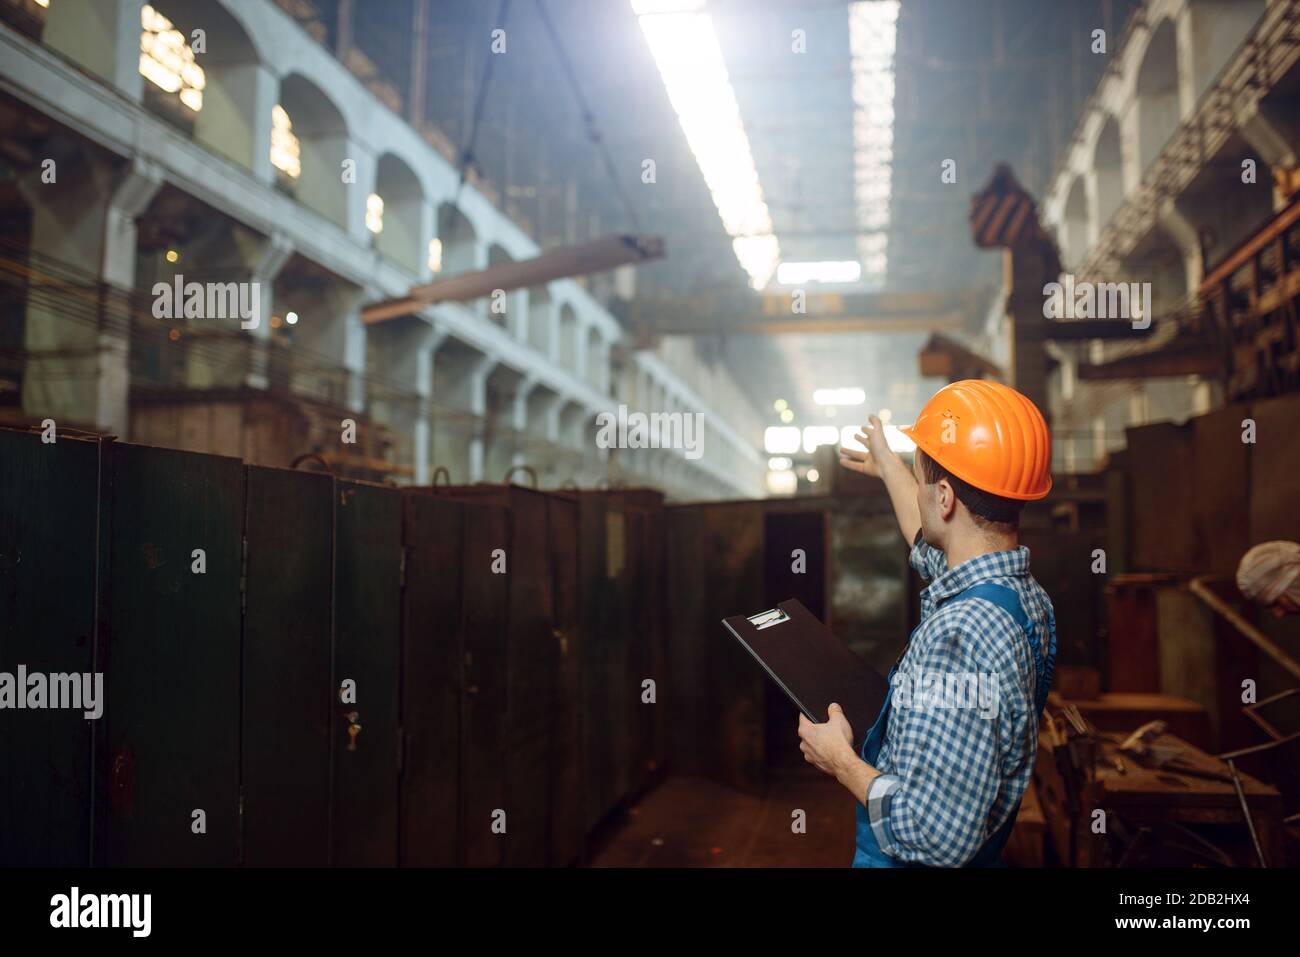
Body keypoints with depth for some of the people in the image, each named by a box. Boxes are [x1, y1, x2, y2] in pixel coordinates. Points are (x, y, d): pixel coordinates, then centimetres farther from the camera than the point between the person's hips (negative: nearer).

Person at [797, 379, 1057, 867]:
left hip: (903, 861, -8)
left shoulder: (960, 640, -34)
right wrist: (888, 467, 33)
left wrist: (841, 761, -19)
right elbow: (932, 546, 19)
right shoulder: (1025, 594, -5)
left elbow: (939, 836, -35)